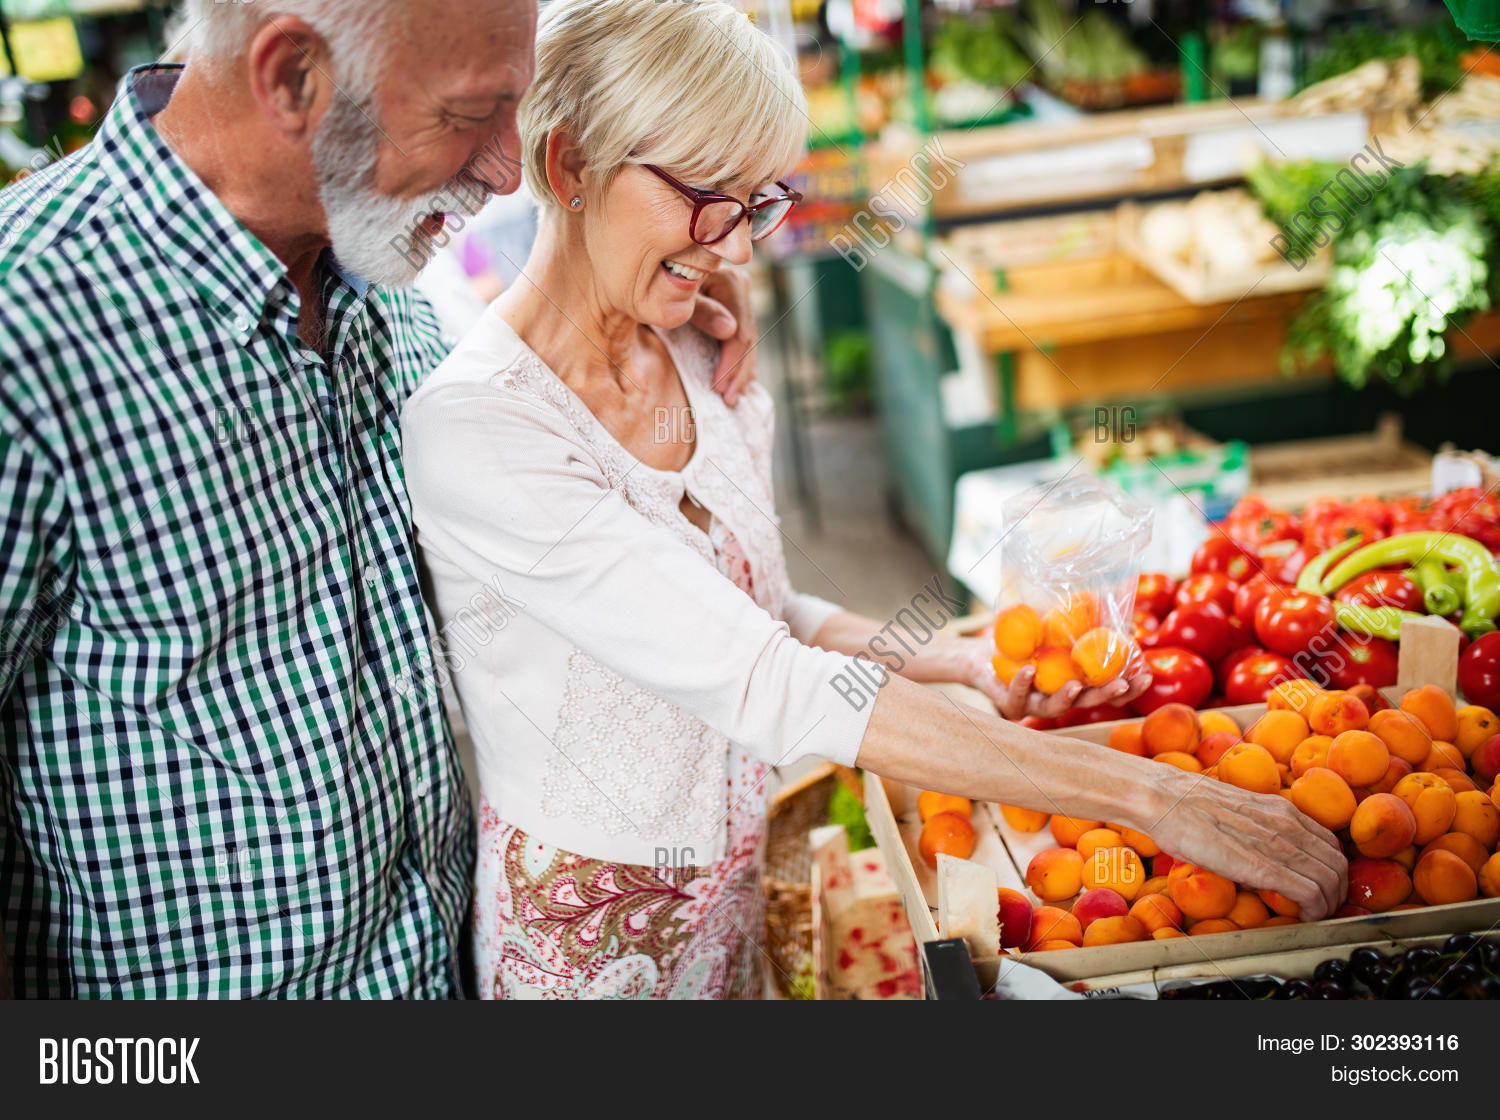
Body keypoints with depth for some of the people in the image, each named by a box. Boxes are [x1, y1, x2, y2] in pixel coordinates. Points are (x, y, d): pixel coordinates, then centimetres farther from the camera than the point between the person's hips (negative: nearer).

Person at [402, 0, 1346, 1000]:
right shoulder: (475, 432, -25)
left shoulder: (711, 371, 0)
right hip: (587, 942, -6)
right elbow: (766, 687, -30)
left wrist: (955, 658, -6)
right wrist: (1147, 796, -30)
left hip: (737, 898, 6)